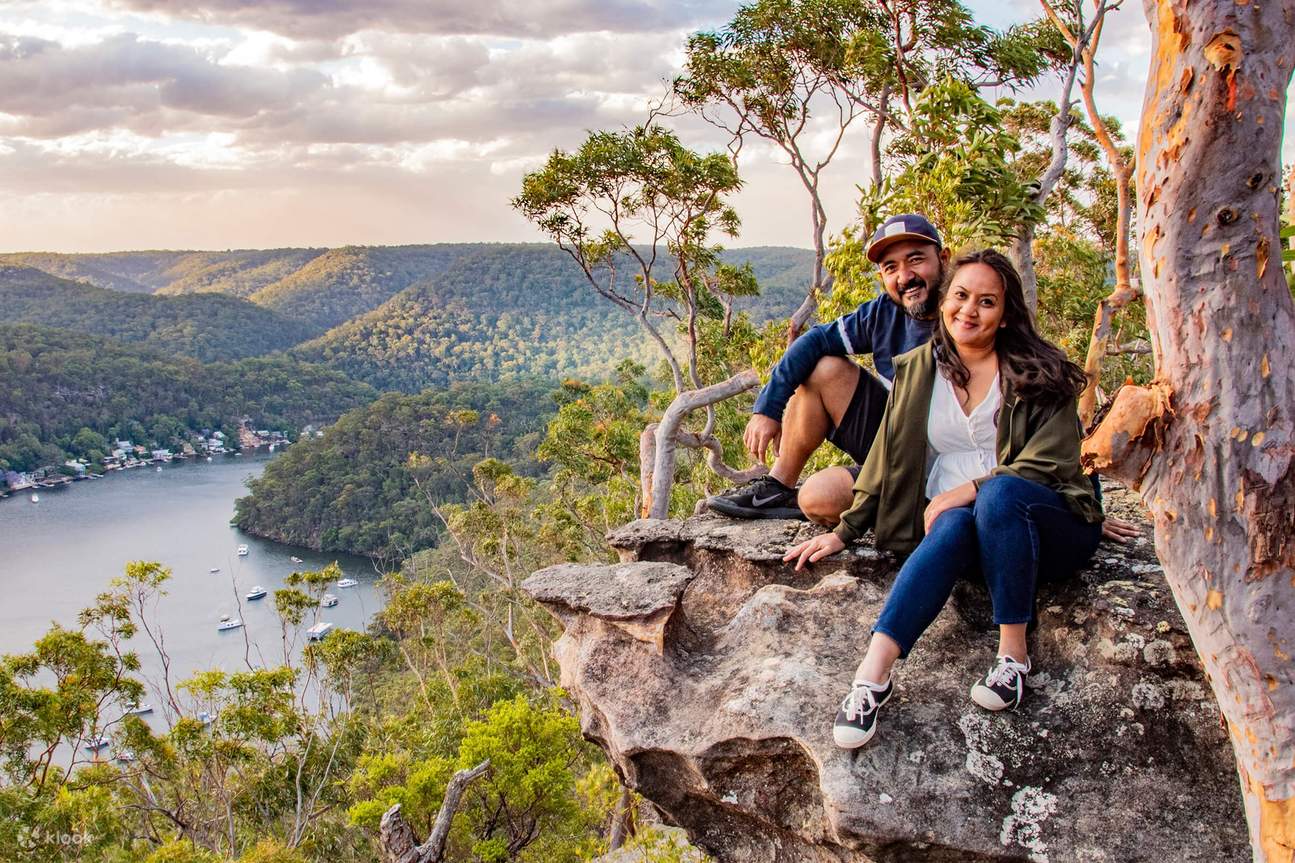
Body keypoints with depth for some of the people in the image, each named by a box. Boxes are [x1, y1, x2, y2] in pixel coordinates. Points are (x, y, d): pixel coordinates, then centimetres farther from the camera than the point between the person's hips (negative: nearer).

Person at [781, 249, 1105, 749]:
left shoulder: (1038, 373, 1)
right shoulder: (918, 370, 10)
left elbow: (1049, 463, -8)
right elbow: (888, 458, 13)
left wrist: (967, 490, -17)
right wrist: (846, 531, 7)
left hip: (1048, 528, -2)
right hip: (951, 515, 2)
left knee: (999, 494, -37)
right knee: (955, 528, -36)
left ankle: (1013, 652, -27)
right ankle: (873, 674, -47)